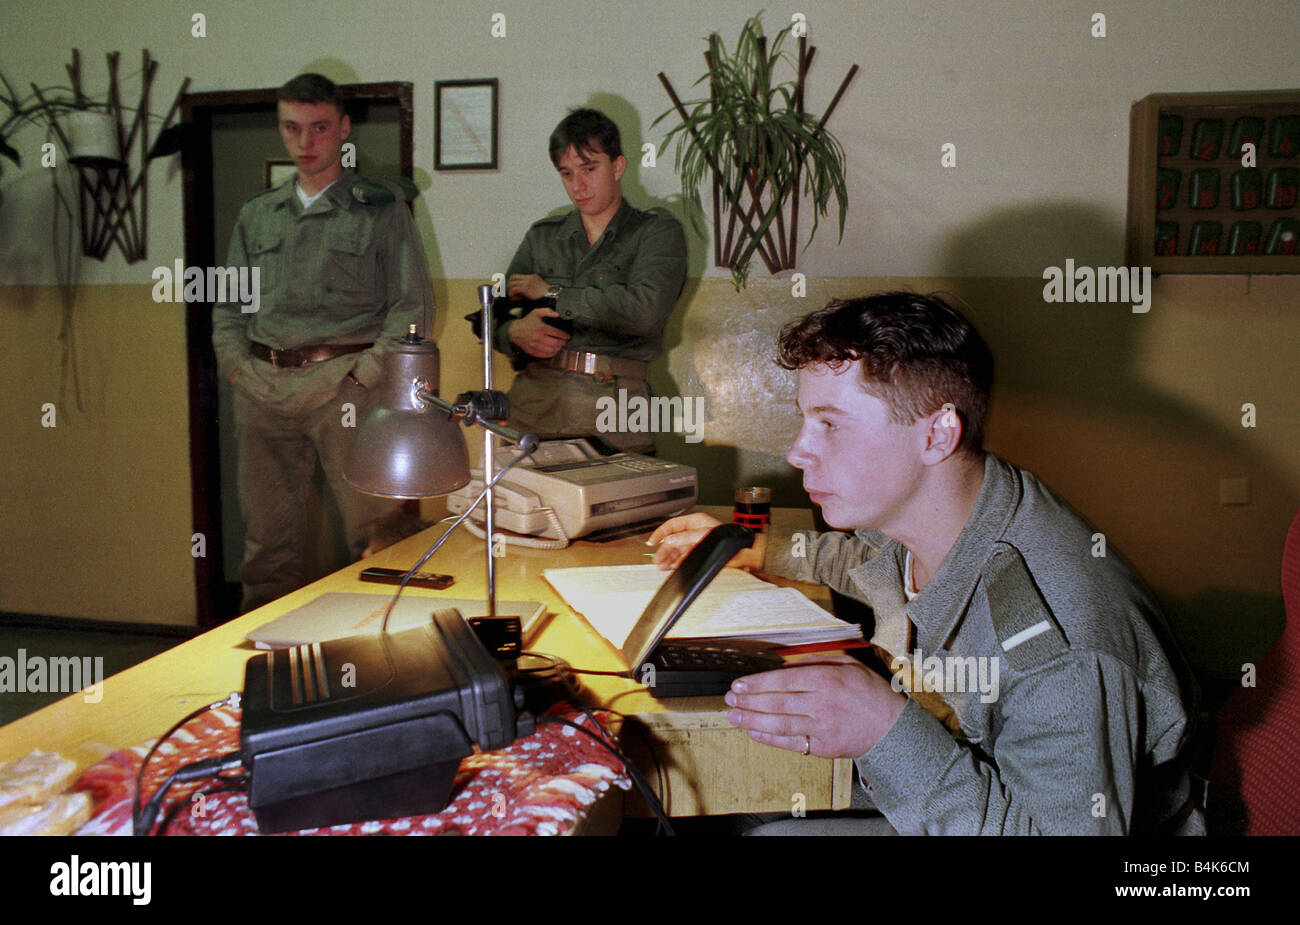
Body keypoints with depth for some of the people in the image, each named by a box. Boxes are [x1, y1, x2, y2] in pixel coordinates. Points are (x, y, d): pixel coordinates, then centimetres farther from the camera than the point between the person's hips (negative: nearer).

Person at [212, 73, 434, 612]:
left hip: (344, 380, -4)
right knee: (268, 535, 9)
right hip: (262, 386, 4)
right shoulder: (256, 215, 20)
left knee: (373, 528, -6)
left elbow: (413, 305, -2)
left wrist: (364, 375, -10)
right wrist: (237, 368, 5)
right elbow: (227, 306, 21)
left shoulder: (380, 208, 5)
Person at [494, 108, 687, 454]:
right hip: (535, 405, 3)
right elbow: (495, 318, 19)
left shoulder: (658, 231, 7)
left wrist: (553, 294, -1)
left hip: (613, 408, -3)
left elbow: (644, 311, -11)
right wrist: (515, 334, -6)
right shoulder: (542, 237, 20)